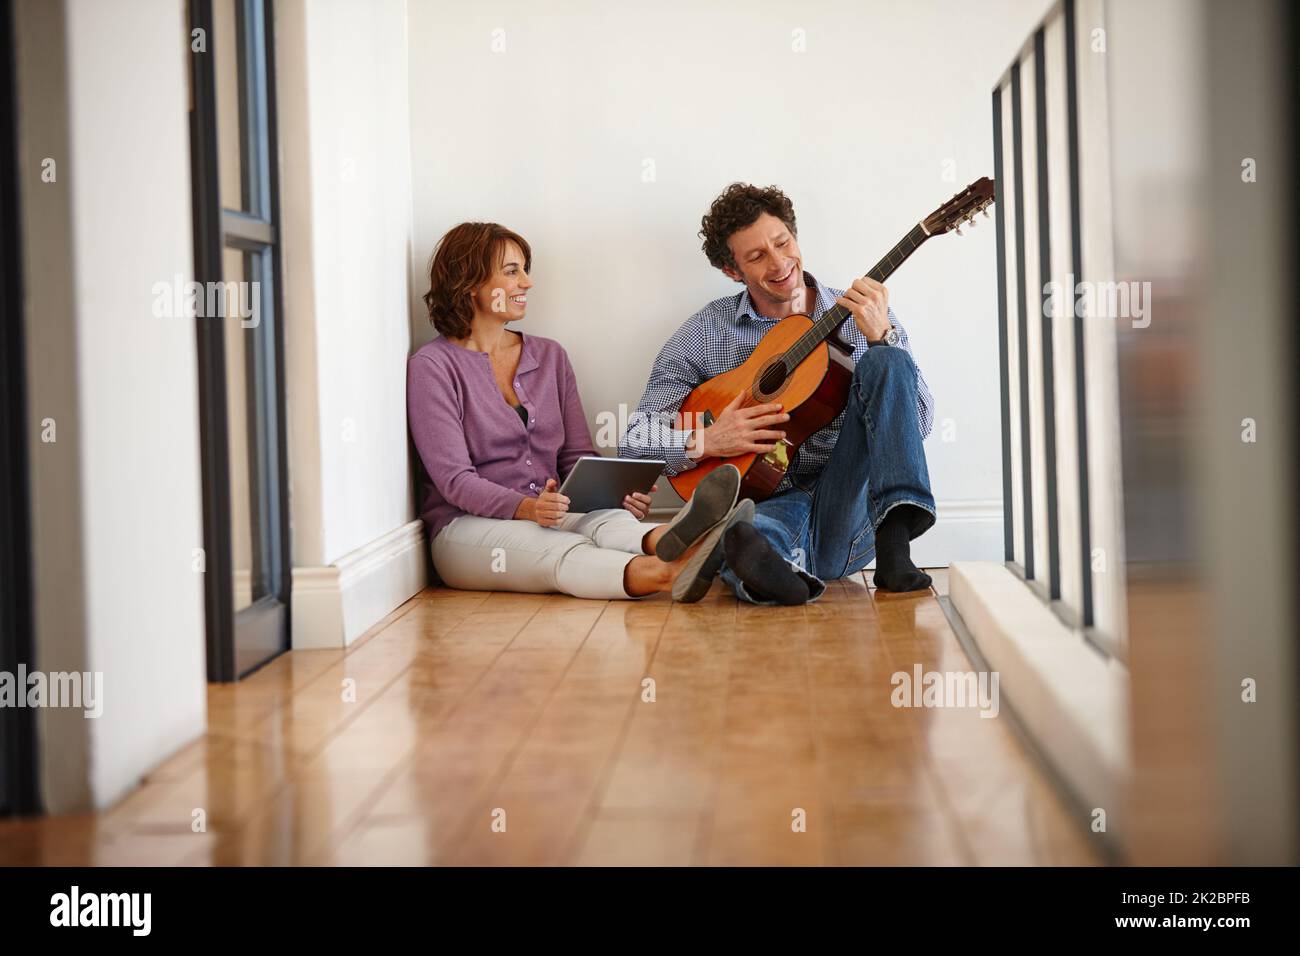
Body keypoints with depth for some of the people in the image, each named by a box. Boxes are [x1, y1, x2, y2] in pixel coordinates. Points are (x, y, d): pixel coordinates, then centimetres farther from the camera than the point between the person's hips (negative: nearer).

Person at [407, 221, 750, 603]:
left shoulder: (549, 356, 16)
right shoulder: (432, 367, -3)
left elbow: (577, 456, 13)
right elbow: (453, 478, -12)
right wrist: (526, 507, -30)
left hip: (550, 518, 5)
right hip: (467, 526, -4)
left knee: (608, 522, -33)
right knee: (562, 551, -38)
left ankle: (671, 542, -67)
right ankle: (666, 574, -67)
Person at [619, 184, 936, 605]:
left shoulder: (863, 316, 10)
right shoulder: (706, 333, 8)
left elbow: (917, 423, -1)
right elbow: (635, 441, 7)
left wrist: (882, 337, -15)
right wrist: (705, 441, -13)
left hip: (850, 512, 2)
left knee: (886, 361, -21)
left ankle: (894, 545, -36)